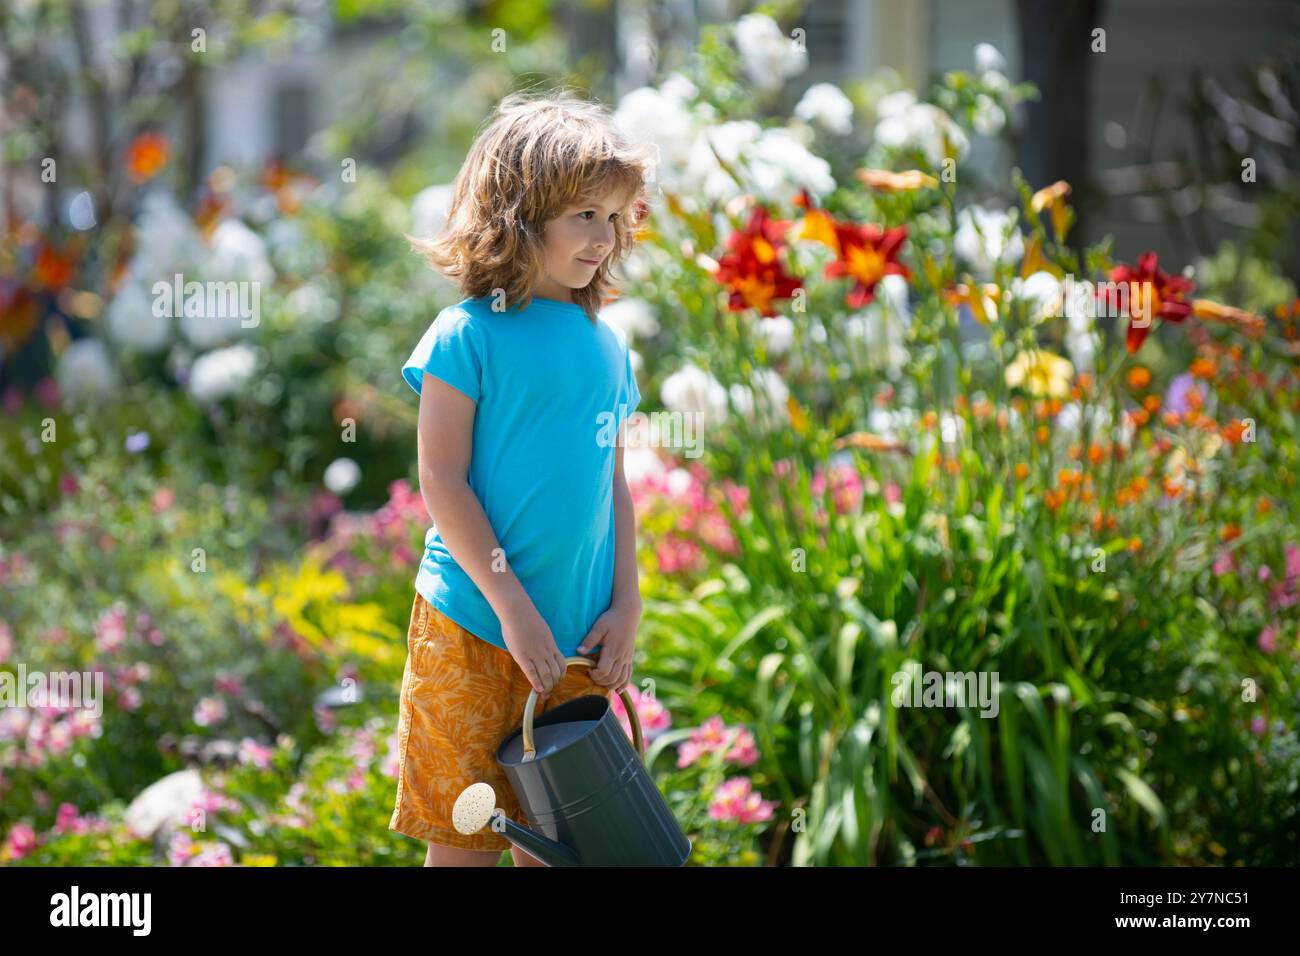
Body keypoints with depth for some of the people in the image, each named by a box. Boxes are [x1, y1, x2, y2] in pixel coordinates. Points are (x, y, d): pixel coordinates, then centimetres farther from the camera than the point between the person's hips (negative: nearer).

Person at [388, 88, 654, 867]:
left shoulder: (607, 346, 9)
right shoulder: (470, 336, -9)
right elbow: (443, 483, -11)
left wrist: (626, 602, 4)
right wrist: (512, 604, -14)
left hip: (580, 636, 5)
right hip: (475, 629, -5)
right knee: (466, 837, 2)